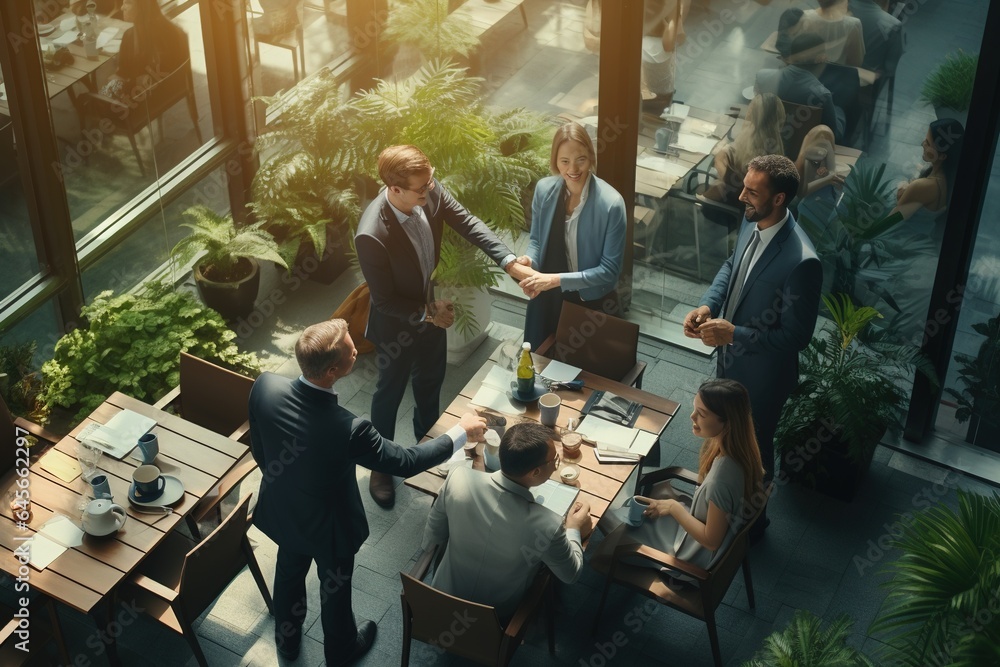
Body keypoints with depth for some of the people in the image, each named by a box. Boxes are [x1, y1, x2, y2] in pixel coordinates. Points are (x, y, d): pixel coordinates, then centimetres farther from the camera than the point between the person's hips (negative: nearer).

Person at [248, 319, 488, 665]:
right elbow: (405, 461, -25)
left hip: (282, 511, 4)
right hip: (327, 526, -4)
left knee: (289, 571, 33)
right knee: (334, 587, 26)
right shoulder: (348, 430, -42)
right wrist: (461, 432, -12)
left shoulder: (265, 387, -28)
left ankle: (286, 638, 60)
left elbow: (258, 450, -8)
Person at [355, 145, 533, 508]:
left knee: (431, 383, 28)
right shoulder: (372, 235, -39)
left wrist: (509, 261, -23)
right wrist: (428, 314, -23)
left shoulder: (430, 191, -23)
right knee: (390, 393, 18)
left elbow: (468, 223, -13)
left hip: (433, 308, 6)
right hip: (397, 325, -6)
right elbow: (385, 301, -27)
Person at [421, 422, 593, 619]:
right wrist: (574, 529, 5)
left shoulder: (458, 479, -27)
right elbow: (571, 574, -13)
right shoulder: (547, 526, -35)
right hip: (496, 616, -2)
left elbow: (432, 540, -7)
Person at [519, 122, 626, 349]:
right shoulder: (544, 189, -8)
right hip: (548, 300, 4)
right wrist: (529, 261, -17)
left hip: (592, 305, -4)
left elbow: (609, 270, -19)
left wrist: (557, 279, -26)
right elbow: (536, 239, 5)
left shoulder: (610, 203, -22)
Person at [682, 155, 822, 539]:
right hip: (729, 358, 8)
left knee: (753, 450, 17)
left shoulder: (801, 262, -35)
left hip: (761, 375, -8)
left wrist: (733, 334, -33)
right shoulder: (752, 222, -11)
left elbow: (796, 336, -28)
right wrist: (707, 305, -8)